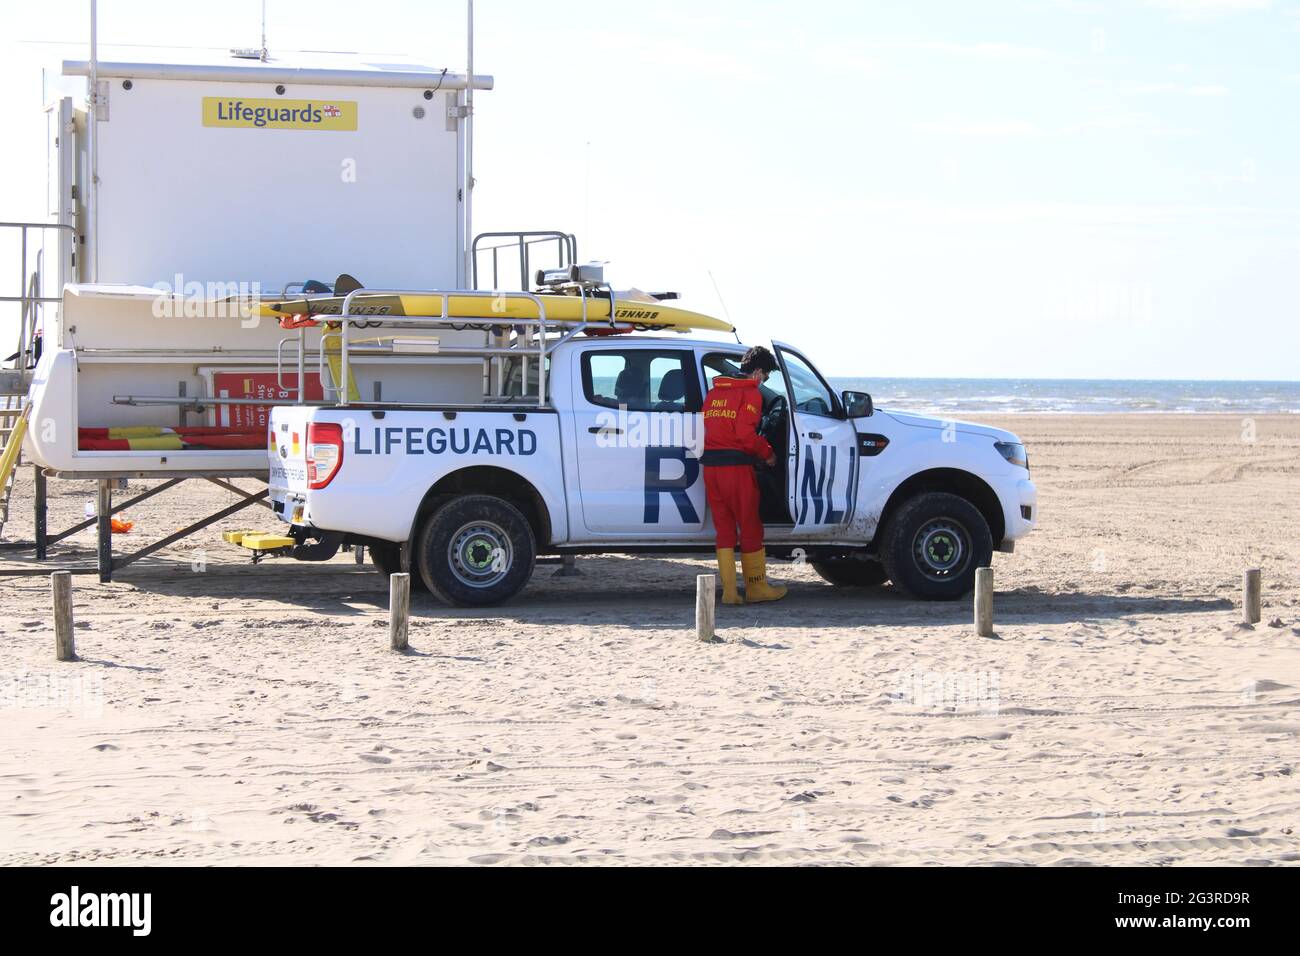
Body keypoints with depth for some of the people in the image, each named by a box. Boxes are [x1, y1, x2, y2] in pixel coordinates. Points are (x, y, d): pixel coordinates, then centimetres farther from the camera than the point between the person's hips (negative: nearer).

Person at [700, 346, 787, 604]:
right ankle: (756, 587, 11)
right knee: (750, 528, 5)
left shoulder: (714, 391, 17)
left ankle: (729, 591, 6)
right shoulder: (750, 393, -5)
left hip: (710, 465, 6)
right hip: (736, 465, -6)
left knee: (723, 528, 9)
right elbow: (746, 433, -15)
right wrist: (767, 453, -1)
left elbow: (705, 428, 16)